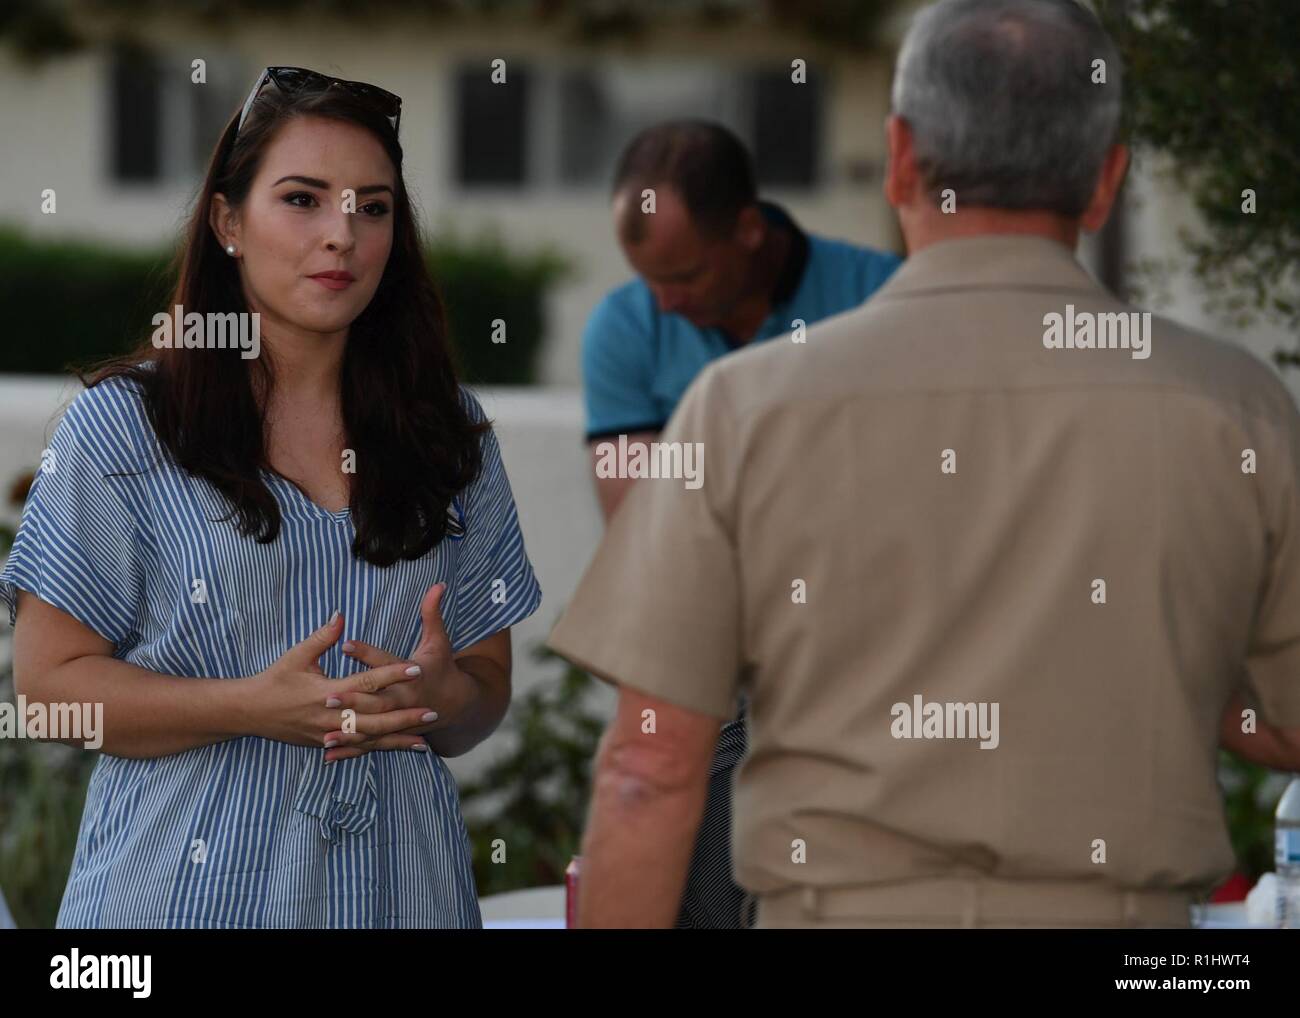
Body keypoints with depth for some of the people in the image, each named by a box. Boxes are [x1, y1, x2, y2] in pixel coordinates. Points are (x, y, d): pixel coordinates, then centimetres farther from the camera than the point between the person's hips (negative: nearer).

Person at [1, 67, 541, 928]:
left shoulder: (452, 434, 9)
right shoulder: (123, 424, -3)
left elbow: (488, 688, 11)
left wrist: (438, 695, -13)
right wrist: (254, 707, -19)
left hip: (397, 885, 3)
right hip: (186, 885, -3)